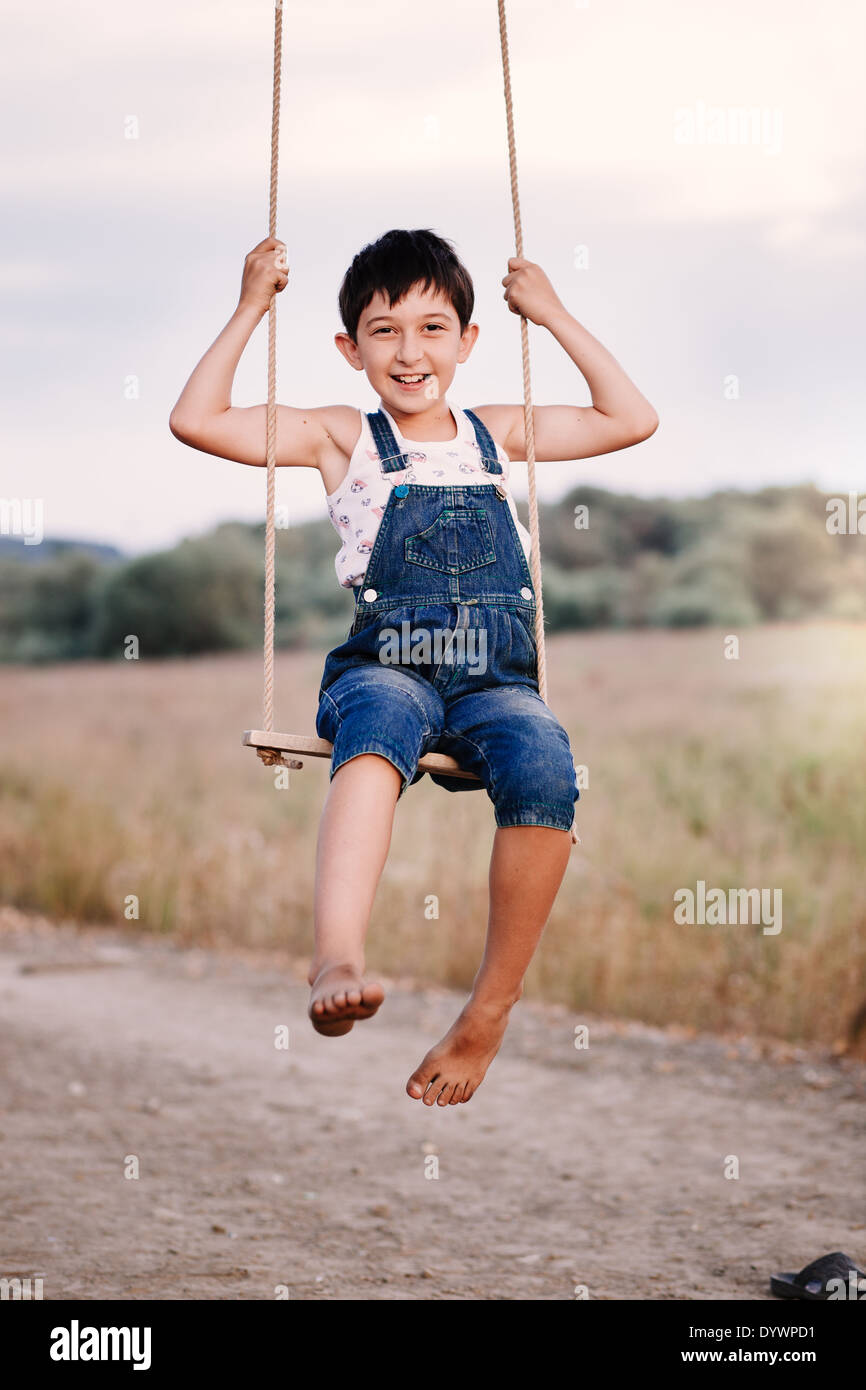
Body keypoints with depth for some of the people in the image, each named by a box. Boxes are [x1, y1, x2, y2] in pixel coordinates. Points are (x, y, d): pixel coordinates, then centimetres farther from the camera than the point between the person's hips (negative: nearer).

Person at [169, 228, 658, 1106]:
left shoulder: (497, 433, 25)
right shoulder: (343, 439, 17)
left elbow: (631, 420, 28)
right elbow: (196, 420, 11)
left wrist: (555, 316, 27)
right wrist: (250, 310, 14)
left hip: (494, 680, 2)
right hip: (383, 670, -2)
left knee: (543, 762, -34)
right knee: (379, 722, -41)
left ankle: (491, 1009, -24)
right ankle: (338, 959, -63)